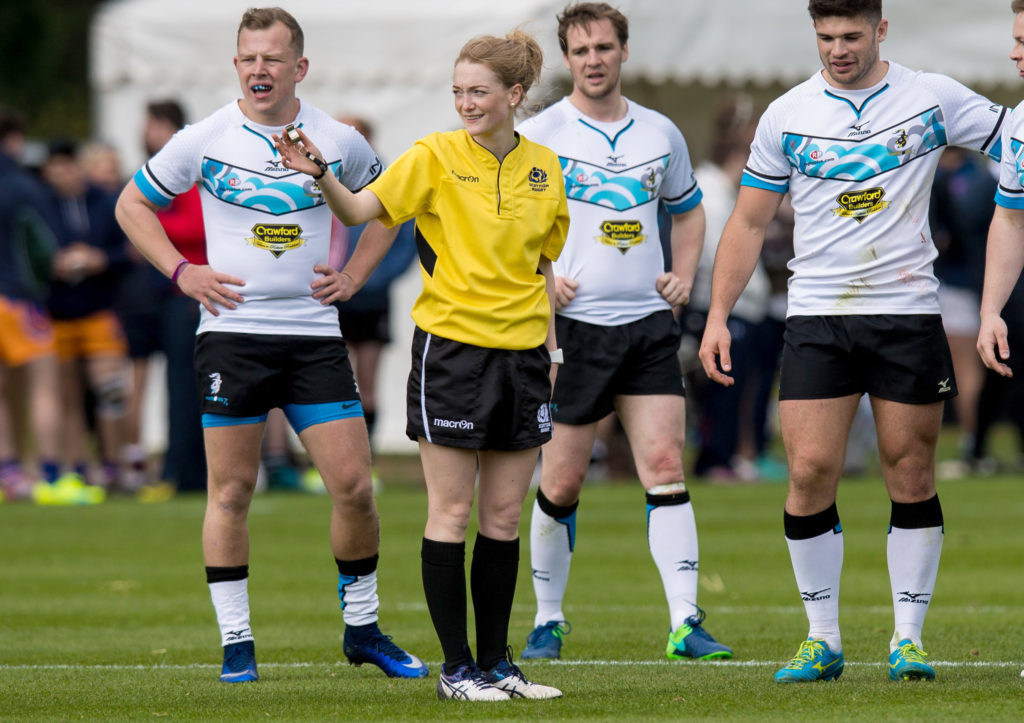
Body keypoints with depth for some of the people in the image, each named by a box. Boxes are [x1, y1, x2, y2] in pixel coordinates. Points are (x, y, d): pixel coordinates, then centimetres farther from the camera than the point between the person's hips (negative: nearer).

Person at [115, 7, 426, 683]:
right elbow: (133, 205, 10)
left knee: (355, 487, -3)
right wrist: (181, 272, -2)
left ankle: (363, 629, 14)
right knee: (231, 491, -1)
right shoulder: (204, 140, -2)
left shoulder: (341, 142, 2)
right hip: (232, 331, -1)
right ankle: (237, 644, 8)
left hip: (315, 333, 1)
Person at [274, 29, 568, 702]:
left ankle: (496, 662, 15)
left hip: (520, 351, 4)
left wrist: (552, 347, 13)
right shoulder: (436, 156, -5)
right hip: (451, 346, -4)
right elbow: (360, 210, -15)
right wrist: (321, 175, -34)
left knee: (504, 515, 8)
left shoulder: (543, 167, 8)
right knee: (452, 512, -3)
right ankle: (456, 667, 2)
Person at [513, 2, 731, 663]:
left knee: (665, 467, -8)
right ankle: (549, 620, 18)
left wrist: (684, 275, 10)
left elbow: (688, 210, 26)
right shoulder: (538, 136, -2)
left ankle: (685, 622, -11)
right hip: (574, 328, -3)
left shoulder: (661, 134, 10)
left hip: (649, 325, 3)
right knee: (561, 485, 1)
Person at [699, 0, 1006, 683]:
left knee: (911, 475, 1)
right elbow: (750, 222, 11)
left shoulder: (933, 99, 1)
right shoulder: (787, 115, 5)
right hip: (817, 317, 1)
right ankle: (822, 640, 4)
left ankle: (909, 637, 10)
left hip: (908, 312, -1)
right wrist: (718, 315, 4)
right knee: (811, 472, -7)